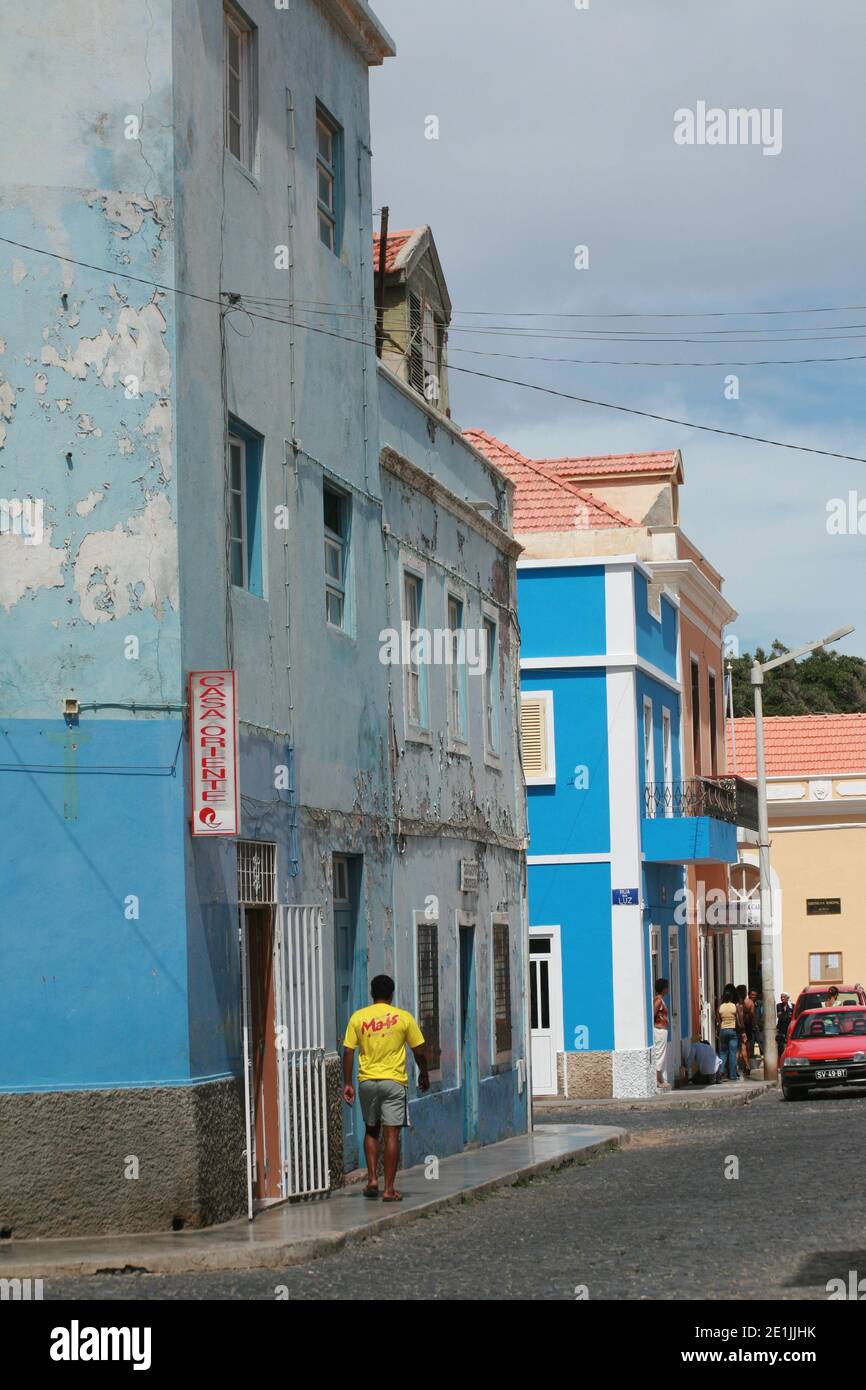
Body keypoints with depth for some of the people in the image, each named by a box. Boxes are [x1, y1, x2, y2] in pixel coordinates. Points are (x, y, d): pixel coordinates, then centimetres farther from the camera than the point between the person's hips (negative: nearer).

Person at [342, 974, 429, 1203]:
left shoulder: (358, 1017, 2)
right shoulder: (403, 1017, -1)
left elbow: (348, 1052, -1)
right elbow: (419, 1051, 3)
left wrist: (348, 1084, 5)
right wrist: (424, 1075, 19)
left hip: (367, 1081, 2)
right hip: (394, 1081, -2)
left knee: (371, 1131, 19)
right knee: (392, 1134, -1)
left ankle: (372, 1179, 10)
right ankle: (389, 1188, -2)